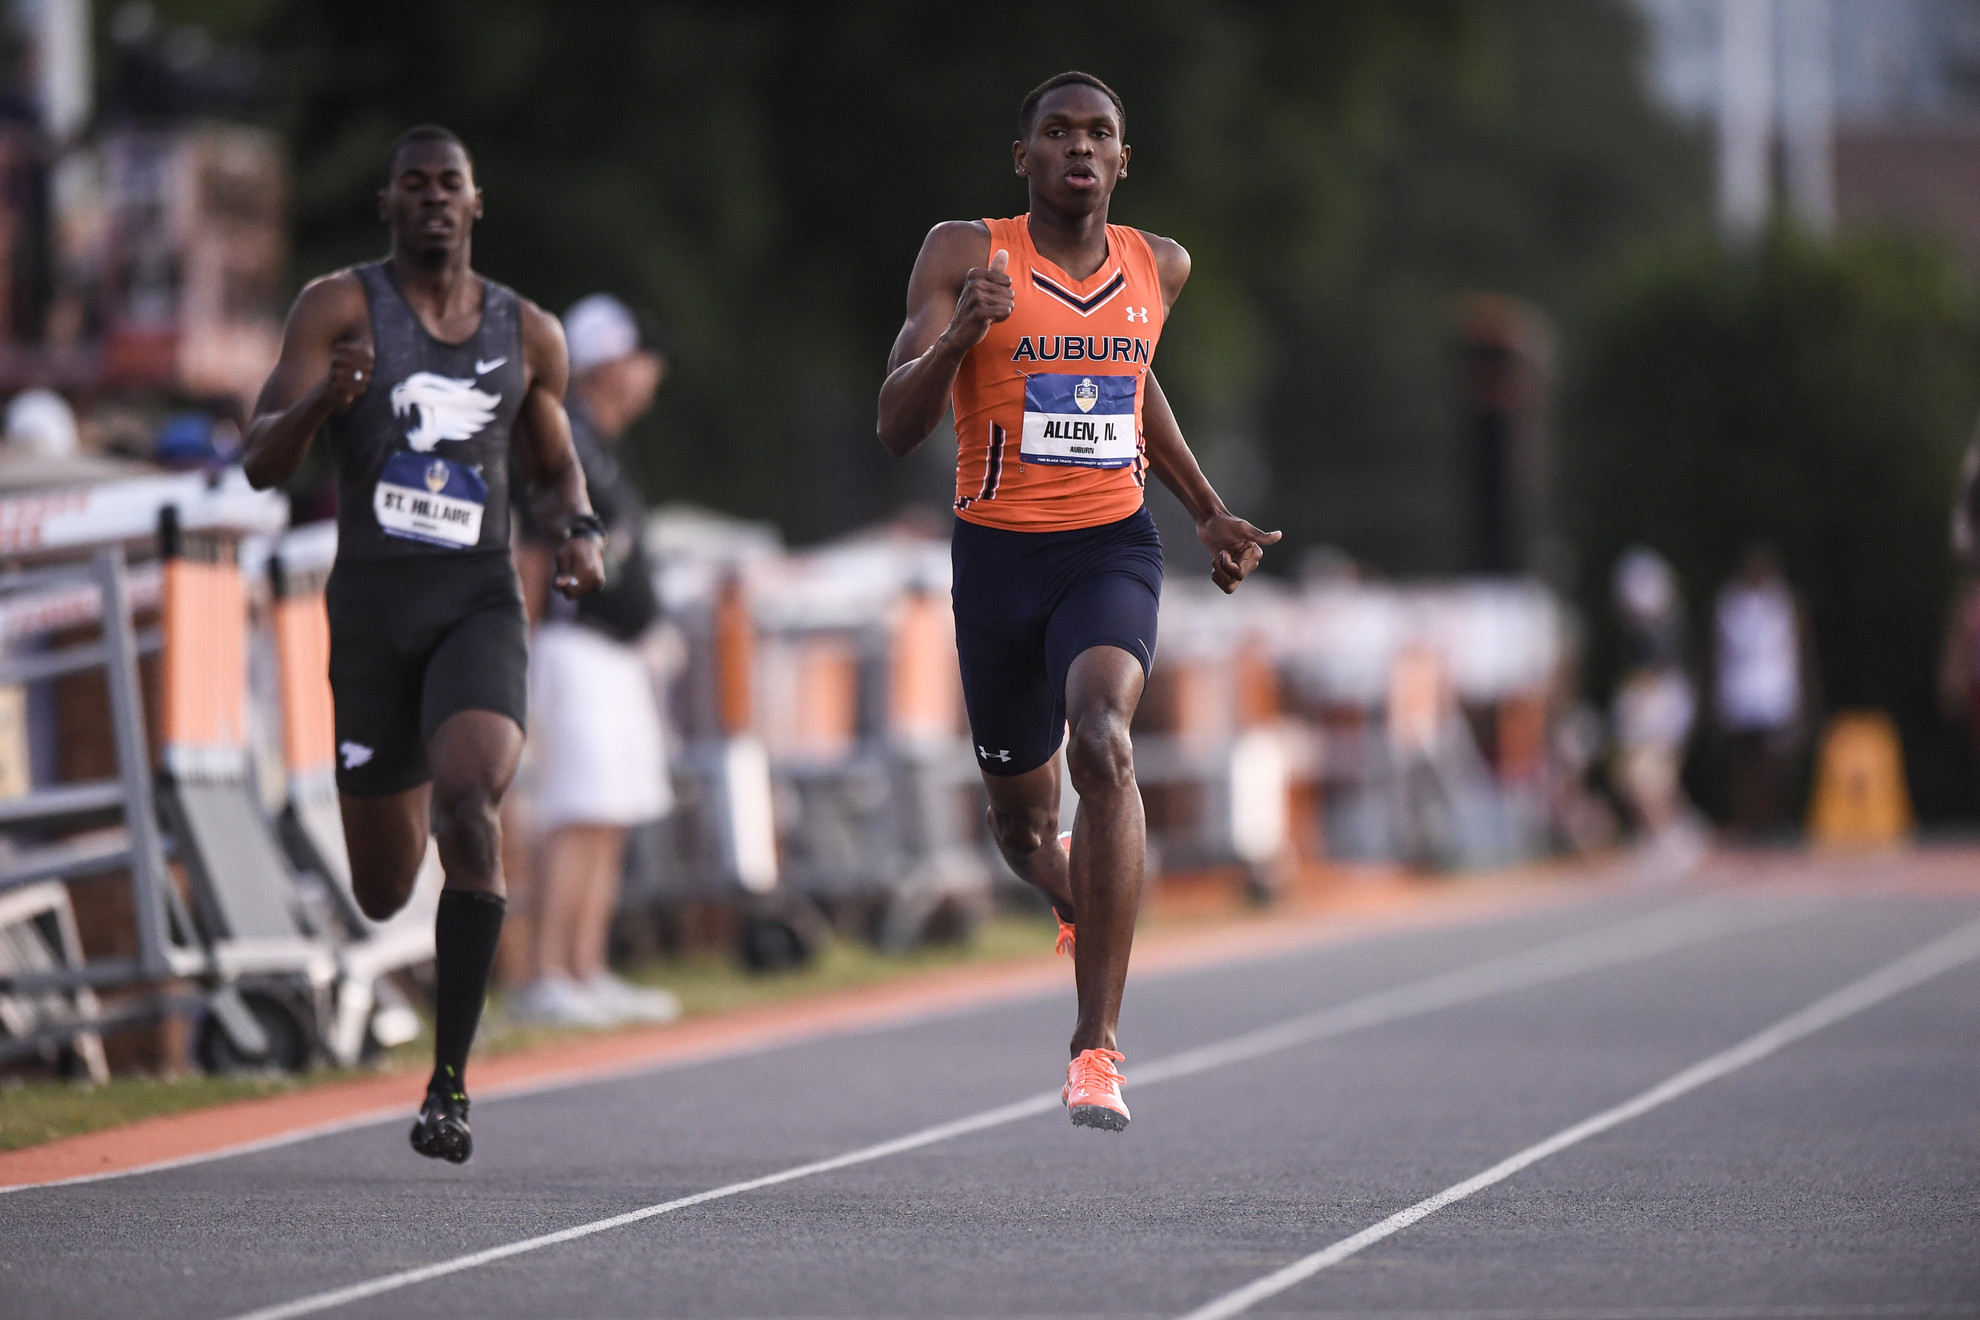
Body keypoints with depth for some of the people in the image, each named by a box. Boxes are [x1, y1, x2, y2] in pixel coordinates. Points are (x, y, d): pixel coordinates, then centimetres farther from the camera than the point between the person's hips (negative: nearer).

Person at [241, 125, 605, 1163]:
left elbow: (554, 466, 24)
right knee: (382, 897, 5)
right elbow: (261, 463, -5)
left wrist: (578, 530, 1)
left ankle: (450, 1082, -21)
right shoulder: (340, 307, 1)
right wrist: (324, 398, -26)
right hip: (372, 598, 0)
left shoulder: (528, 334, 9)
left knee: (468, 805, -28)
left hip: (479, 599, 0)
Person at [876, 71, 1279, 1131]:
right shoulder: (966, 256, -6)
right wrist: (960, 332, -28)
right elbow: (896, 430, -11)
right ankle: (1083, 914, 53)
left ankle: (1096, 1046, -30)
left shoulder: (1159, 267, 6)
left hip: (1112, 547, 0)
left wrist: (1207, 511, 25)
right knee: (1021, 819, 13)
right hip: (998, 554, 0)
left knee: (1103, 744, -29)